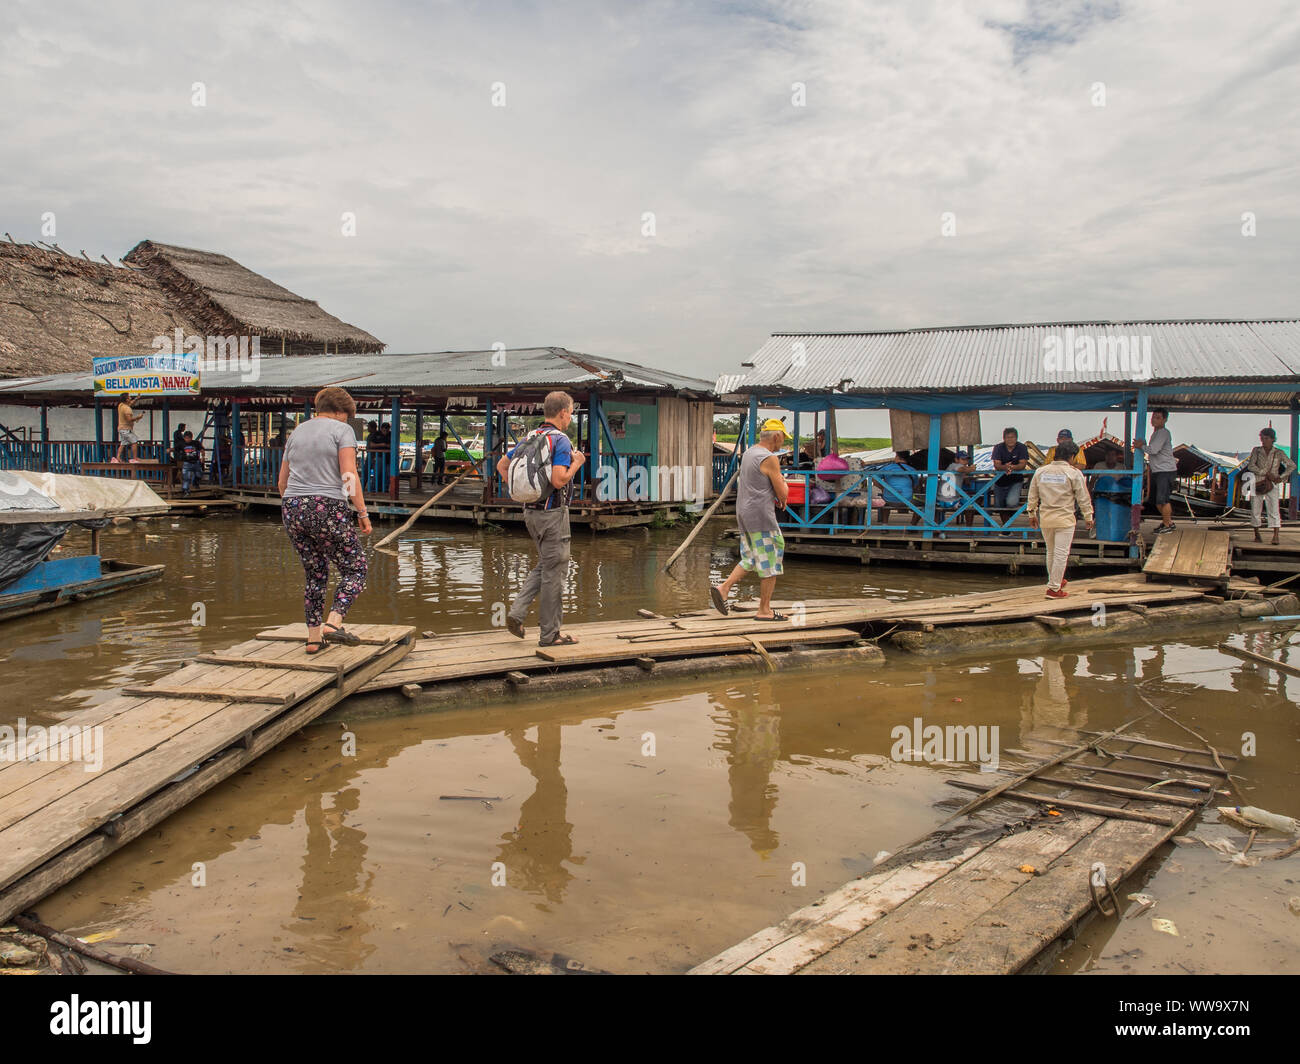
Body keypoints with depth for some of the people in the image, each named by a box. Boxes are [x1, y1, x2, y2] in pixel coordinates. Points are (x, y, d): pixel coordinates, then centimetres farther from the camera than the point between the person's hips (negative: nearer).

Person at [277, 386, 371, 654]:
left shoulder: (296, 433, 18)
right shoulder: (342, 430, -1)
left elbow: (283, 483, 20)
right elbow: (349, 475, -12)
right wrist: (363, 513, -9)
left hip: (293, 511, 7)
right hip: (328, 510, -6)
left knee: (315, 574, 17)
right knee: (355, 569, 4)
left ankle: (313, 637, 16)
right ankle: (333, 623, -15)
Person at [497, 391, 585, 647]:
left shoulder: (530, 438, 10)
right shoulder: (561, 440, -15)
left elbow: (502, 465, 16)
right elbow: (558, 481, -24)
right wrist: (577, 463, -9)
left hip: (530, 511, 8)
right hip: (552, 512, -8)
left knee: (545, 565, 21)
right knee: (554, 571, 1)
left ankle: (517, 612, 9)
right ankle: (549, 633, 9)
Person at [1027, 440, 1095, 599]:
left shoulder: (1040, 471, 6)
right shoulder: (1074, 473, -6)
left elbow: (1032, 496, 12)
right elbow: (1083, 498, -3)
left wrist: (1032, 514, 22)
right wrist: (1089, 518, 7)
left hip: (1045, 519, 5)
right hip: (1065, 519, -5)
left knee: (1051, 552, 19)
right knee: (1061, 553, -1)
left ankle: (1056, 581, 35)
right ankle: (1054, 588, -2)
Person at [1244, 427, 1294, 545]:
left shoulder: (1278, 453, 5)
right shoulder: (1256, 451, 5)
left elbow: (1292, 465, 6)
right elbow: (1251, 466, -5)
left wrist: (1281, 477, -5)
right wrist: (1266, 473, -14)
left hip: (1272, 485, -1)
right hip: (1257, 484, 1)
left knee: (1274, 511, -12)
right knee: (1255, 510, 4)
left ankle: (1275, 537, -19)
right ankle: (1257, 535, 18)